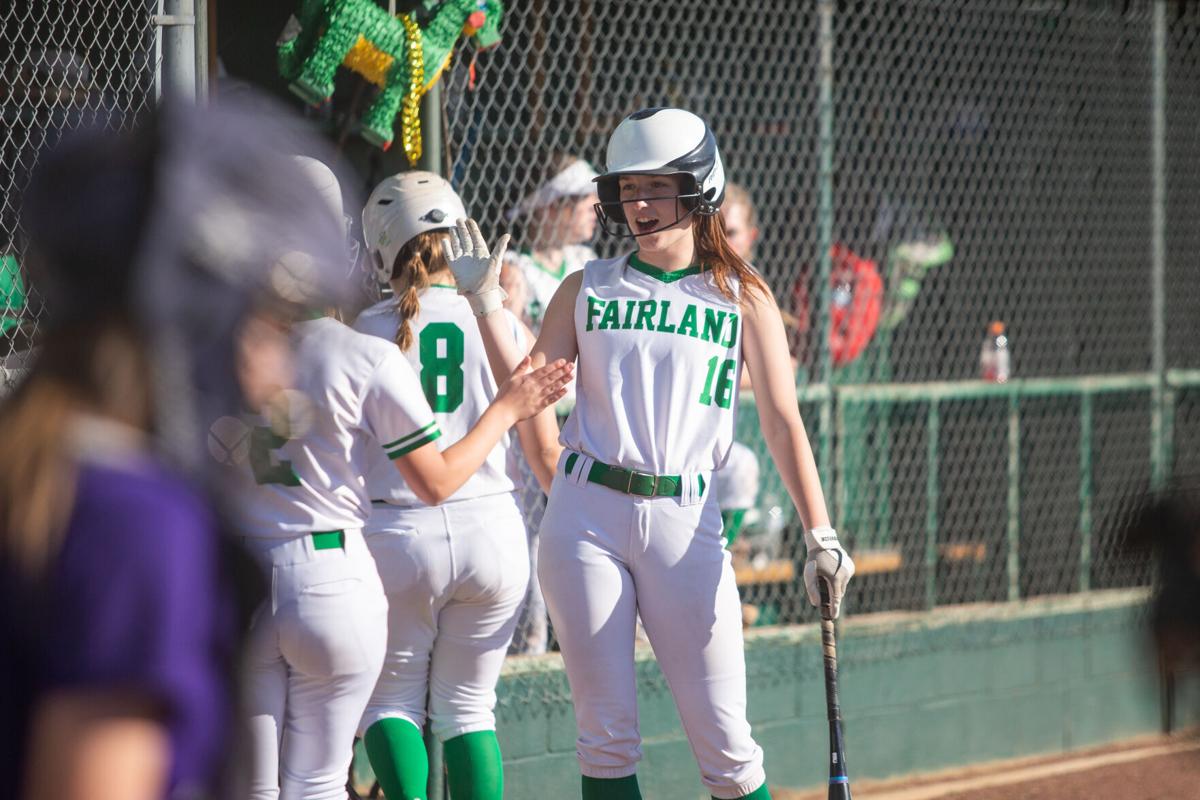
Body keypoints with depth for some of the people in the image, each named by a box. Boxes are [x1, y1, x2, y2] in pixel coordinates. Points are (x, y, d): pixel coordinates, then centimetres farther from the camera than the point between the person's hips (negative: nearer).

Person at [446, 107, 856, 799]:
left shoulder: (743, 296, 6)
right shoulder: (589, 288, 10)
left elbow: (783, 424, 1)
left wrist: (820, 533, -9)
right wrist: (486, 303, -7)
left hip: (686, 520, -1)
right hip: (586, 515, 1)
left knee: (725, 740, -4)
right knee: (607, 734, 2)